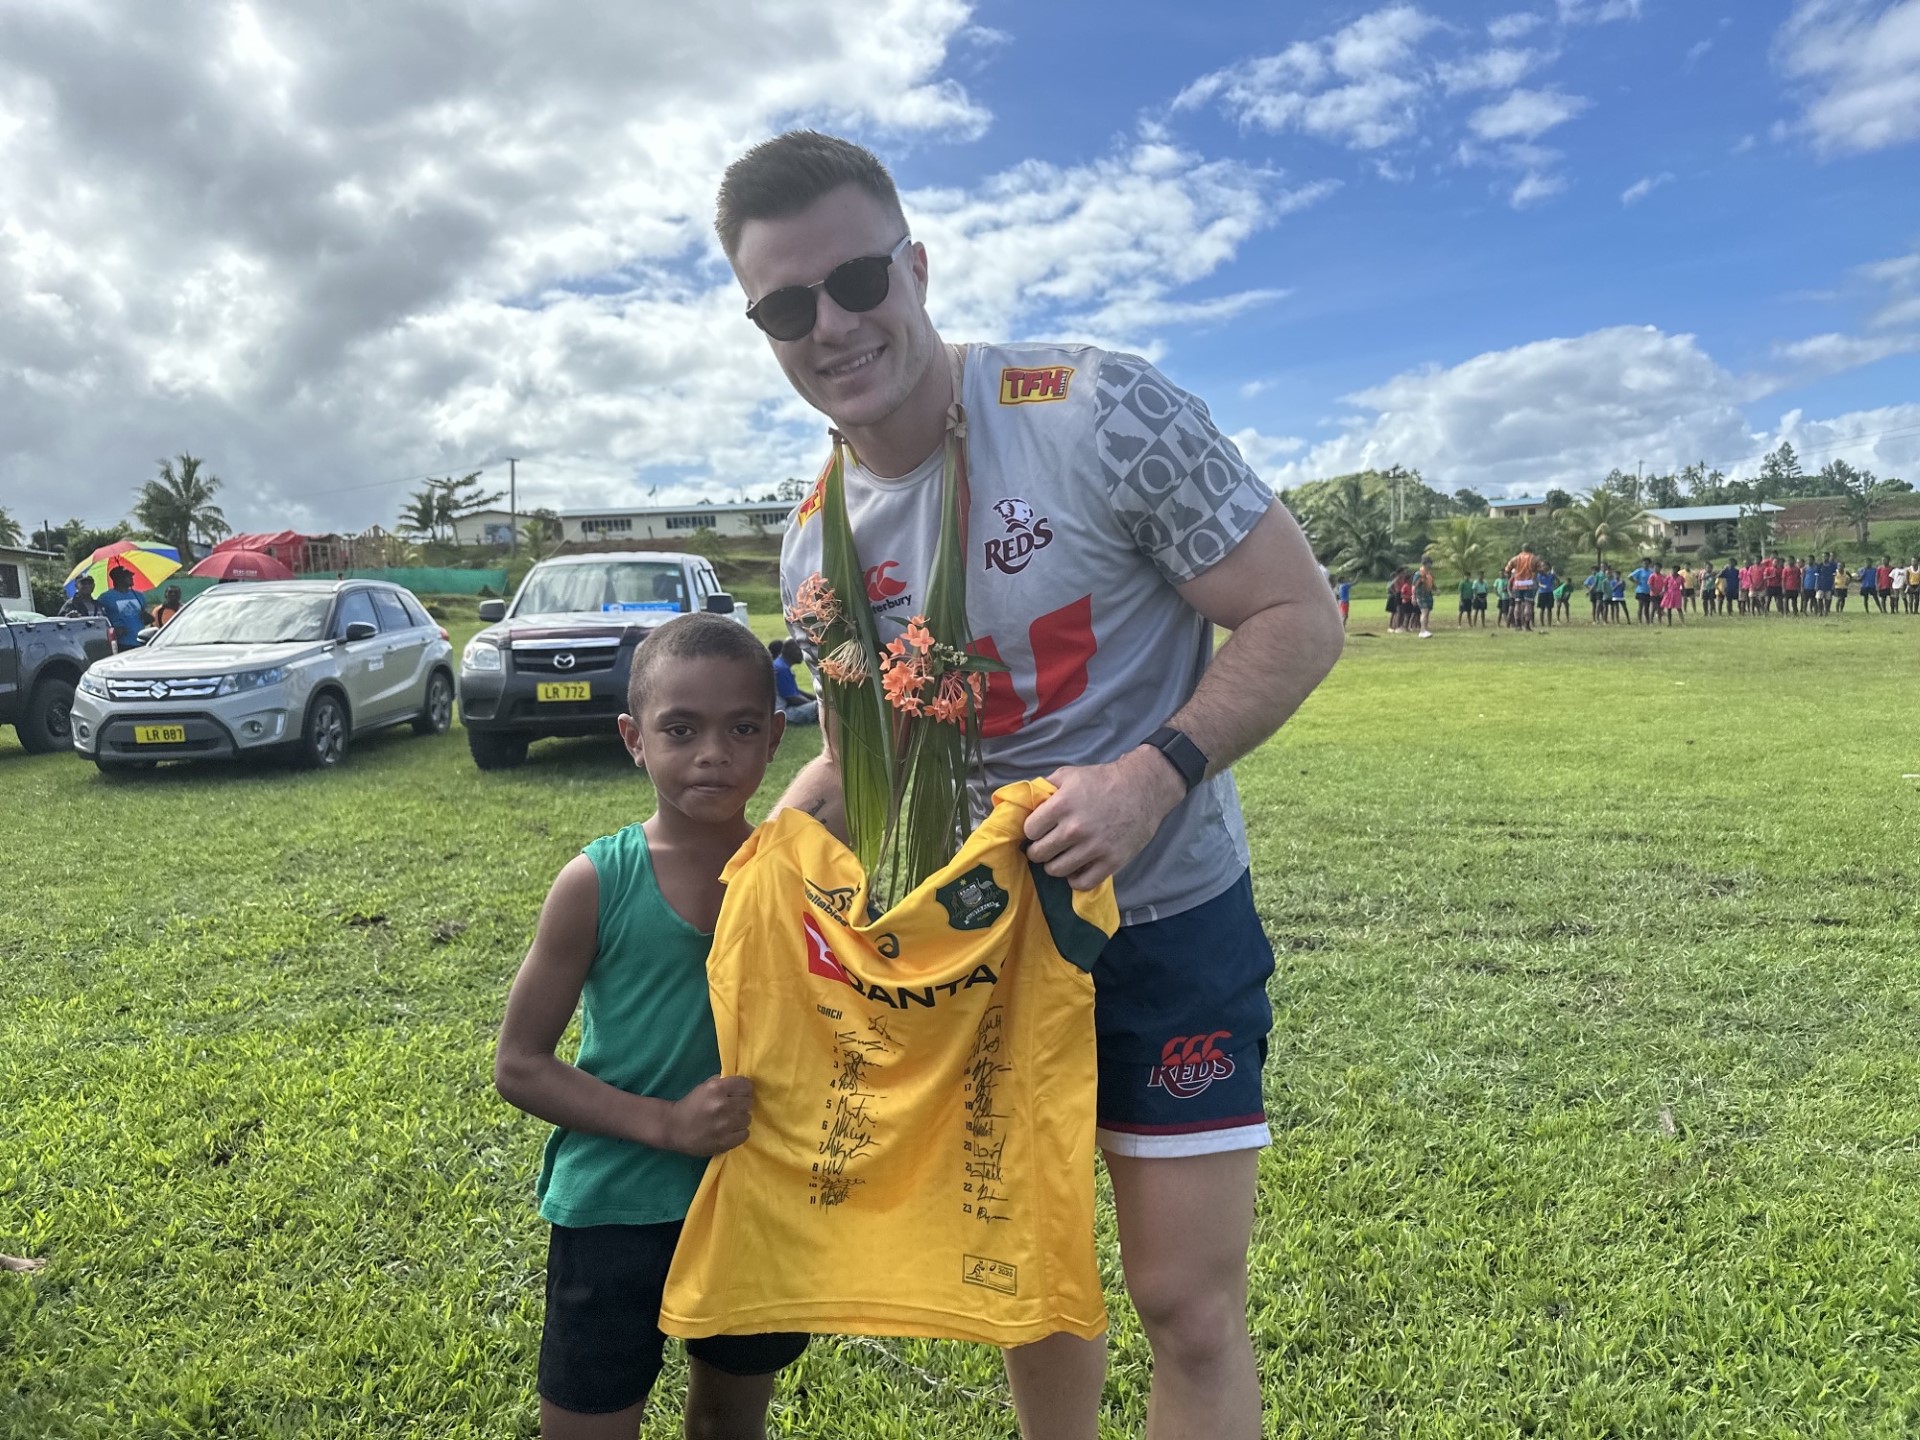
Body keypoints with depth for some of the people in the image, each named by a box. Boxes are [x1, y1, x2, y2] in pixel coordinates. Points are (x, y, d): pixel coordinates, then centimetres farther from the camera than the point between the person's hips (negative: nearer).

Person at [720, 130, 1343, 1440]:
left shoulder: (1101, 413, -19)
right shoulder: (816, 547, -2)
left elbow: (1301, 616, -15)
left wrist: (1154, 777, -28)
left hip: (1168, 924, -4)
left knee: (1189, 1306, 4)